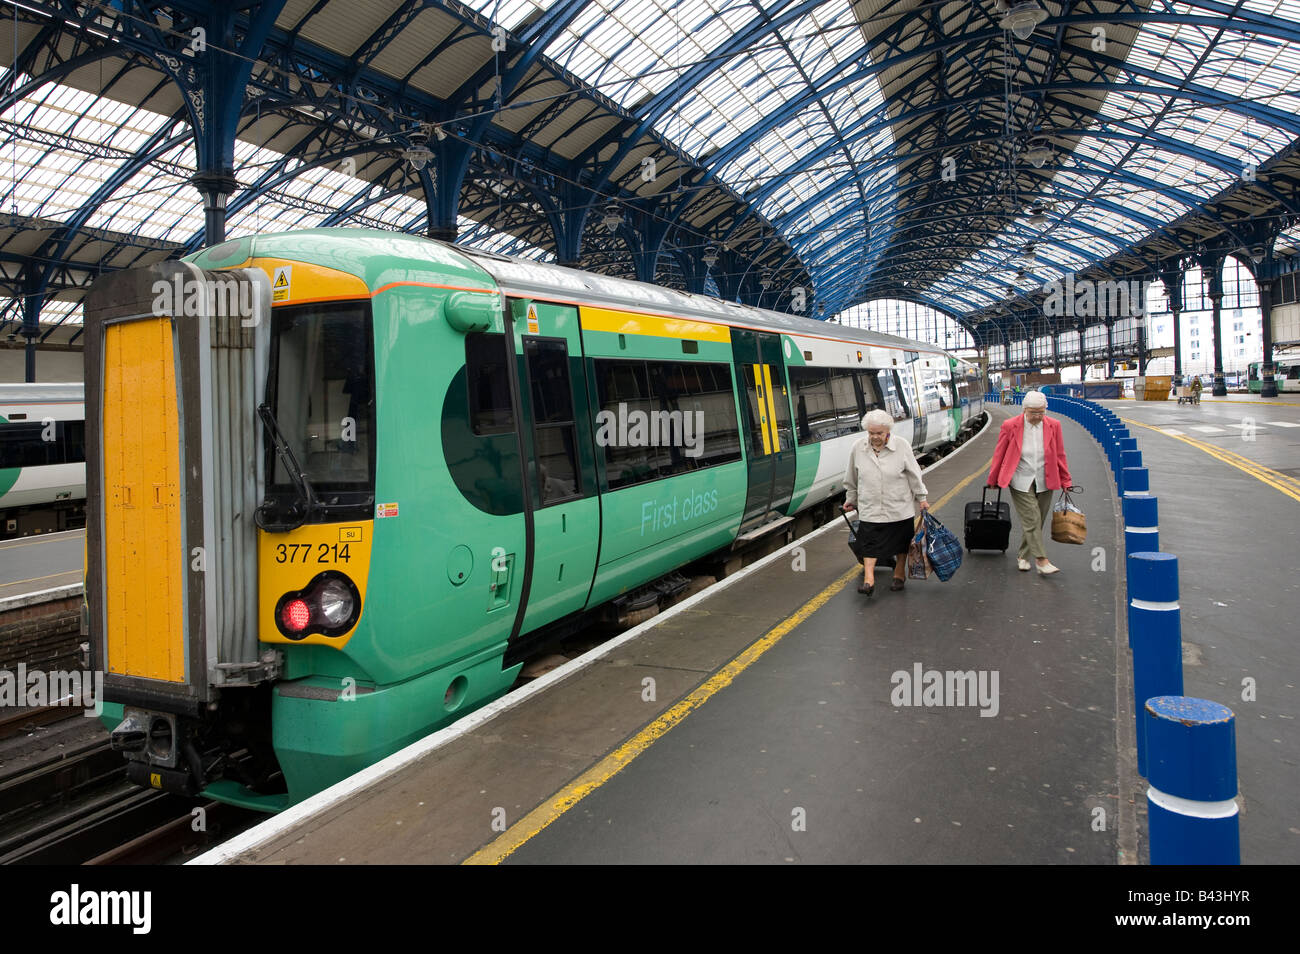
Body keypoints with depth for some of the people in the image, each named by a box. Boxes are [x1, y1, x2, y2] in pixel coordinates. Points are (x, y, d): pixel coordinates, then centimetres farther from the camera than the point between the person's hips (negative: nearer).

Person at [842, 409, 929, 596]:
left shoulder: (902, 446, -6)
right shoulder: (858, 447, -2)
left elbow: (914, 475, 1)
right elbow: (851, 479, 10)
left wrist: (921, 498, 4)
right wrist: (850, 500, 17)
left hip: (899, 508, 0)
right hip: (870, 509, 0)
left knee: (901, 542, 12)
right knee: (870, 543, -5)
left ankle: (899, 574, 30)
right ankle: (868, 580, -4)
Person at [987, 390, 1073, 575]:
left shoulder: (1053, 426, 0)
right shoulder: (1010, 426, -7)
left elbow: (1060, 455, 8)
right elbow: (999, 454, 2)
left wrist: (1065, 482, 10)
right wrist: (993, 480, 8)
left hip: (1044, 482, 3)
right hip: (1021, 482, -3)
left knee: (1037, 522, 8)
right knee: (1031, 519, -11)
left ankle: (1022, 556, 23)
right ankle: (1041, 560, -8)